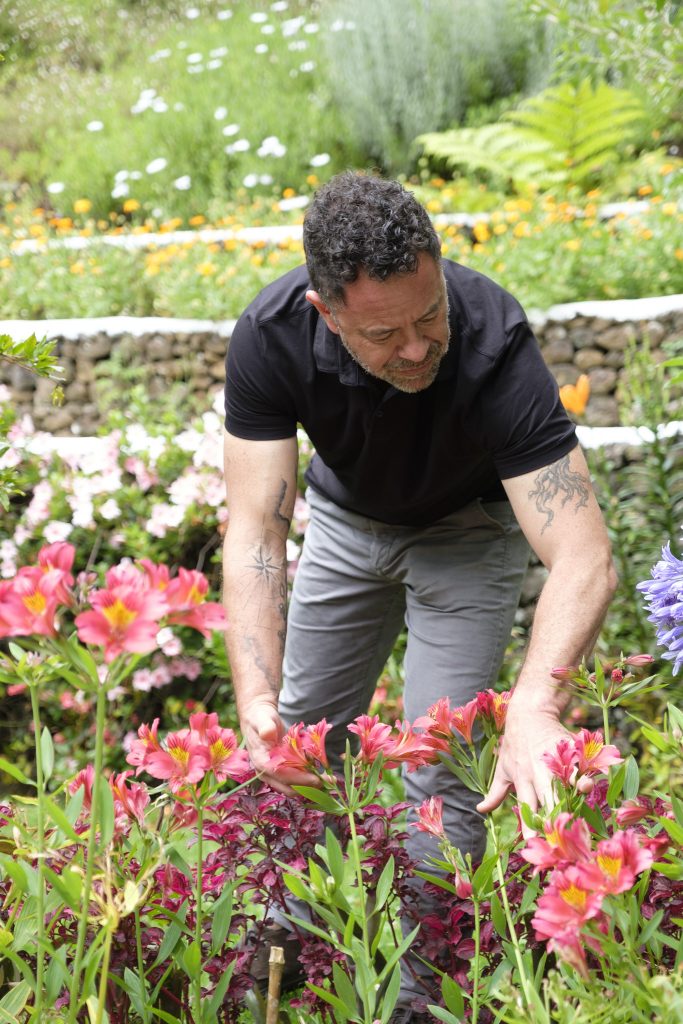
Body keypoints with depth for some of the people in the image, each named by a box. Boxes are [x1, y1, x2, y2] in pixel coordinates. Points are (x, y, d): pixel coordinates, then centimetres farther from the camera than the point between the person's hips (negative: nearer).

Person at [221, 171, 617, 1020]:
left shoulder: (492, 342, -41)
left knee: (439, 769, -9)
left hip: (466, 527, -3)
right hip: (348, 517, 3)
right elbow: (255, 532, -34)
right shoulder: (272, 338, -33)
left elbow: (583, 557, -47)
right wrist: (256, 697, -49)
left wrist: (535, 702, -63)